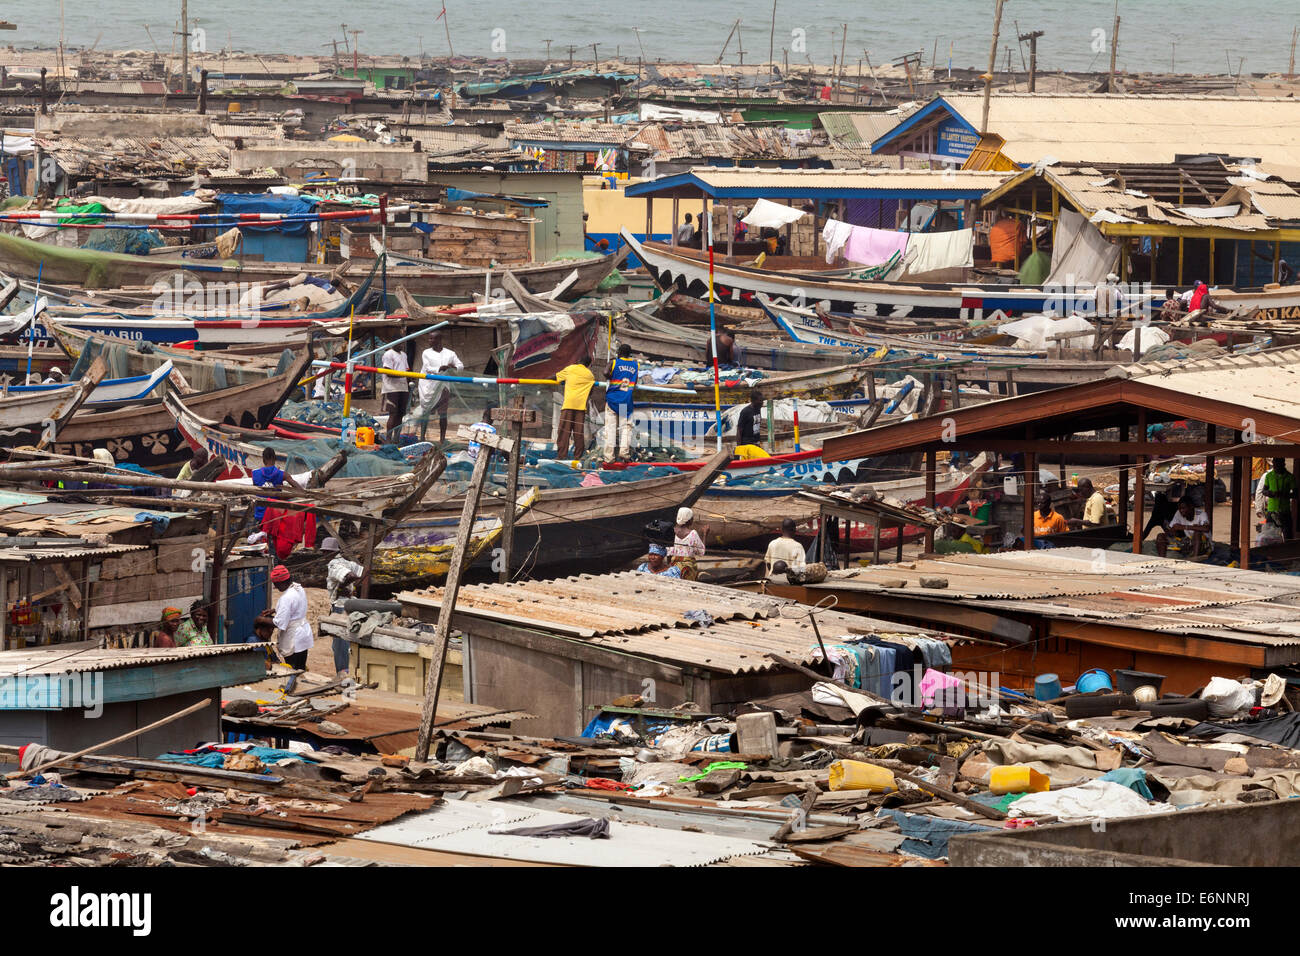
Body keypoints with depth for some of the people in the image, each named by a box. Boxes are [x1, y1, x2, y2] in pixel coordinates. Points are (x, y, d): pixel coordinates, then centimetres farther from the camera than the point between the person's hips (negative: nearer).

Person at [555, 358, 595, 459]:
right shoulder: (590, 374, 13)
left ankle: (561, 454, -9)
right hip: (581, 404, 2)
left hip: (569, 402, -2)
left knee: (564, 429, -3)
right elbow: (590, 392, 18)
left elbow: (556, 377, 19)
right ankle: (578, 455, 0)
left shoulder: (570, 369, 10)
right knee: (579, 431, 3)